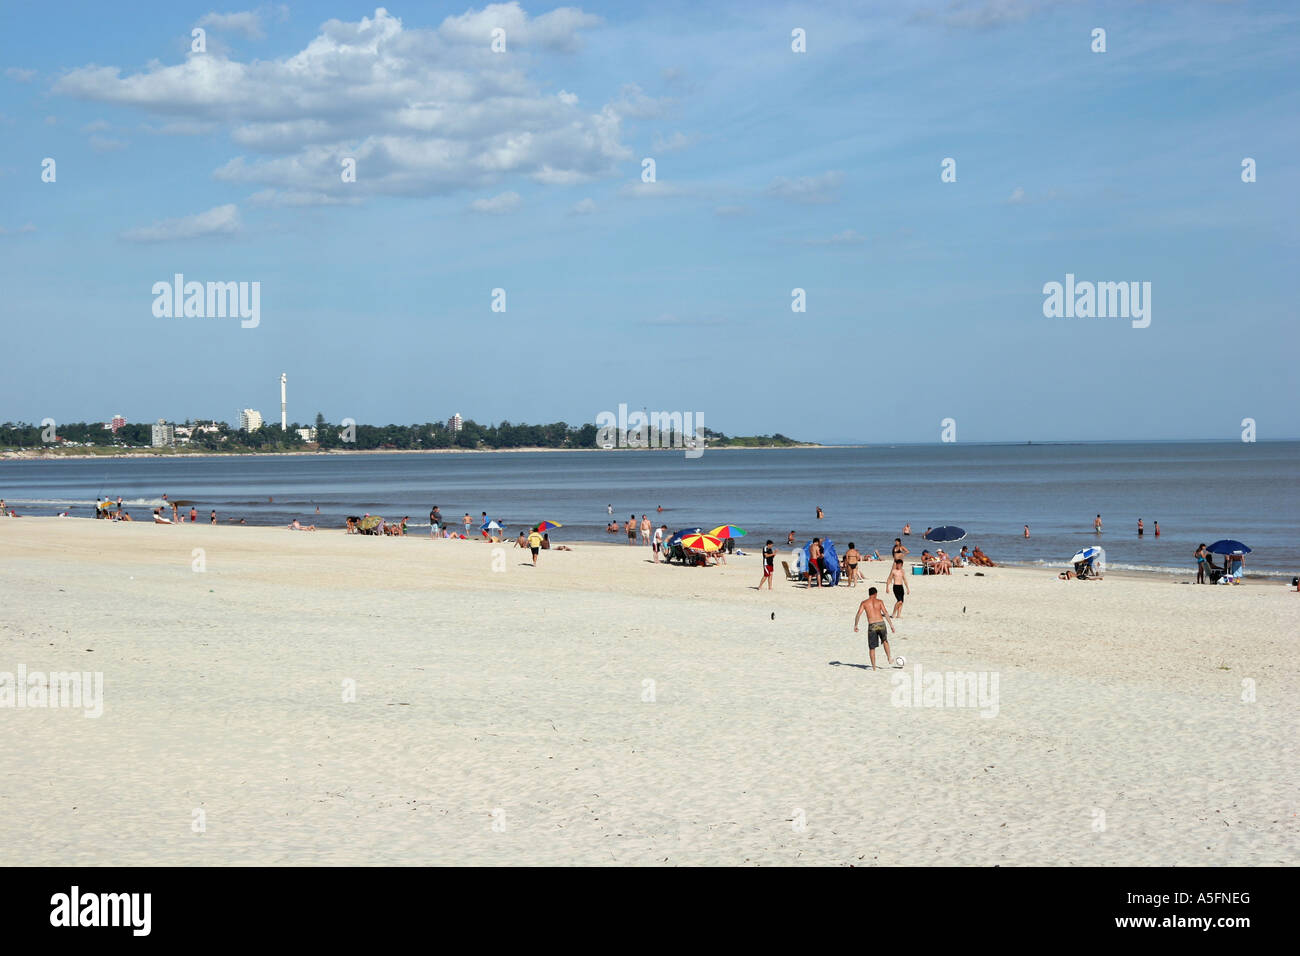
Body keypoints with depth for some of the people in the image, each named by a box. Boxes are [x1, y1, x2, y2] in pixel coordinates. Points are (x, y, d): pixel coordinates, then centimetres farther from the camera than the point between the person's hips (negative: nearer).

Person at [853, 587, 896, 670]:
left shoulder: (864, 603, 7)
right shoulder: (879, 601, 5)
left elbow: (858, 614, -2)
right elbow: (885, 613, -3)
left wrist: (855, 625, 6)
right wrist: (891, 624, -1)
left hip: (872, 626, -1)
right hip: (881, 624, 1)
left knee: (872, 648, 8)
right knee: (885, 641, 30)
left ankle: (874, 667, 7)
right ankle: (889, 658, 28)